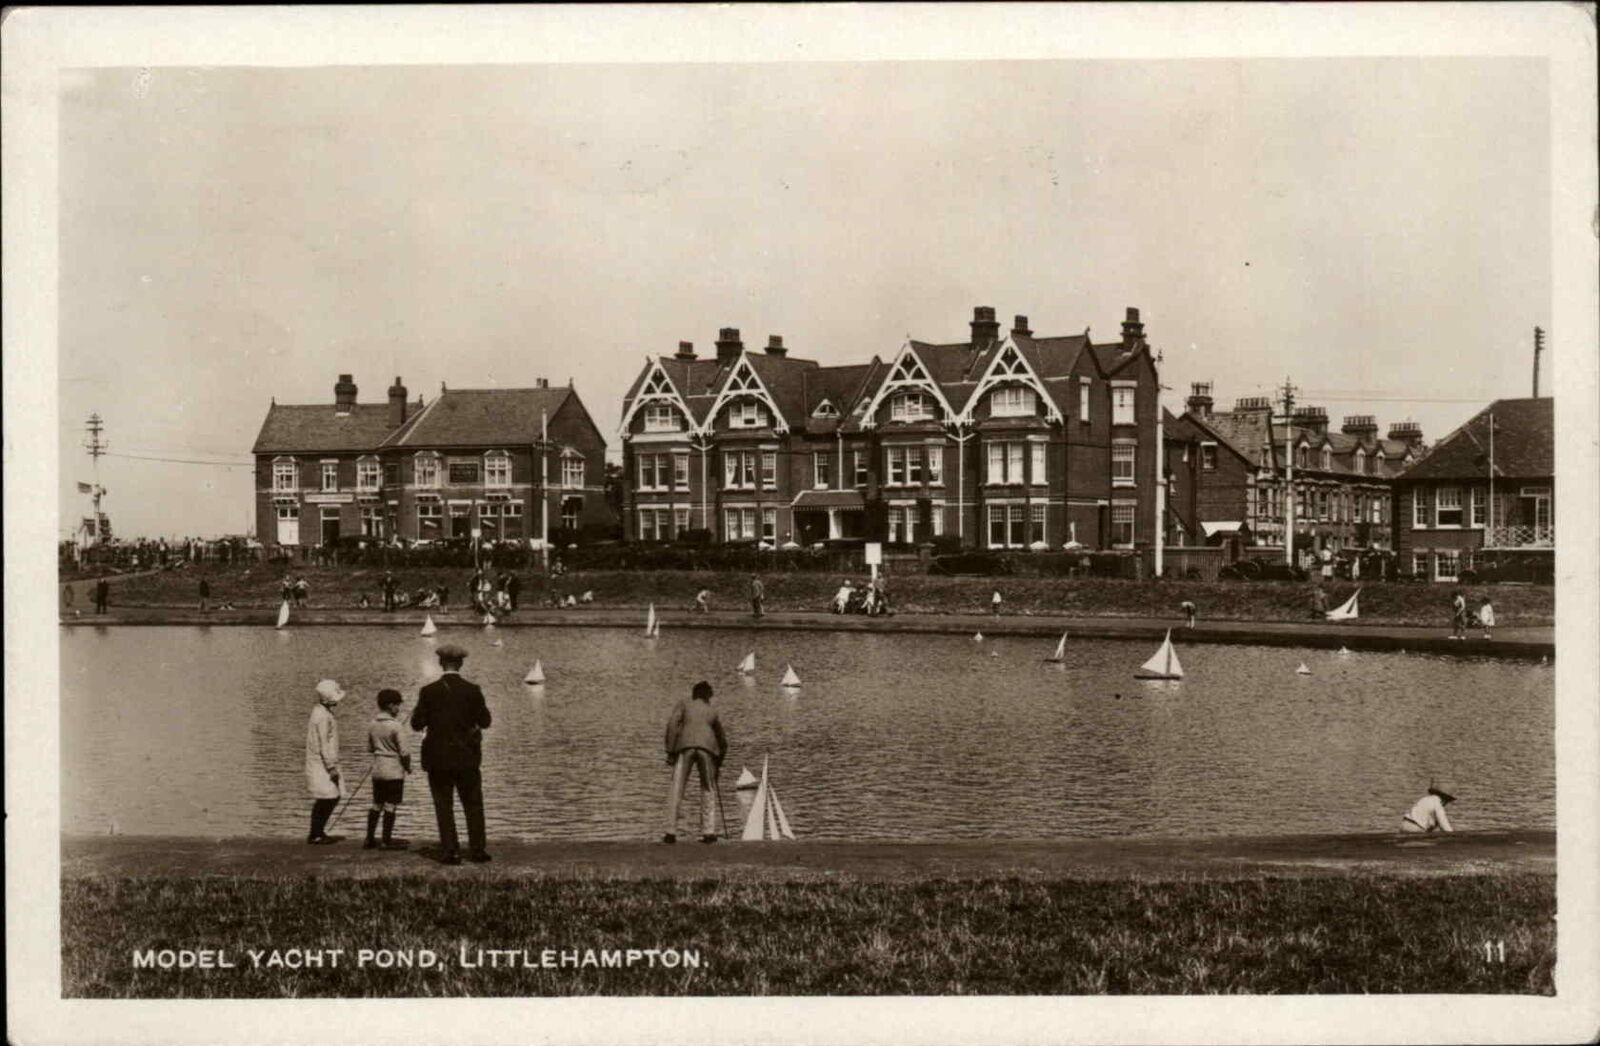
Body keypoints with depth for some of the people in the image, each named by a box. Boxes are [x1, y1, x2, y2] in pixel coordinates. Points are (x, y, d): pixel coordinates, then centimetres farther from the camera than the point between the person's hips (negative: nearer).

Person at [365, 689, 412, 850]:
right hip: (394, 771, -7)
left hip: (377, 770, 7)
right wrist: (408, 767, -2)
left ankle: (370, 838, 17)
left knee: (376, 805, 14)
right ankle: (387, 841, 4)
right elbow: (405, 751, -18)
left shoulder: (373, 725, 4)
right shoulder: (395, 726, -17)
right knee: (390, 806, 0)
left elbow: (369, 748, 13)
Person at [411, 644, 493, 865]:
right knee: (473, 805, 12)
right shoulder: (472, 691, -7)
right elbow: (485, 721, 0)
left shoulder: (429, 691, -8)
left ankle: (451, 851, 3)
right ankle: (478, 849, 11)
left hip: (438, 759, -1)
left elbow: (417, 724, -6)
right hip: (467, 758, 1)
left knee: (444, 806, 6)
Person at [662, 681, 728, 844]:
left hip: (685, 746, -2)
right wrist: (718, 763, 47)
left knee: (676, 790, 0)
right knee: (708, 790, 12)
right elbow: (722, 740, 35)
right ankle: (709, 831, -1)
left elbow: (672, 724, 2)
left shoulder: (684, 704, 22)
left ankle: (671, 832, -7)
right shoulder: (712, 711, 29)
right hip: (707, 747, 2)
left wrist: (670, 752, -1)